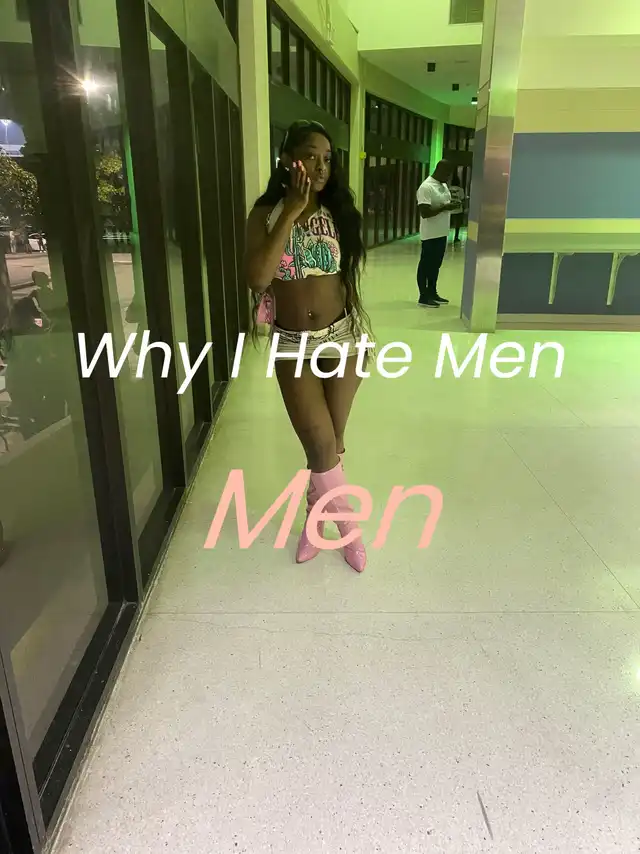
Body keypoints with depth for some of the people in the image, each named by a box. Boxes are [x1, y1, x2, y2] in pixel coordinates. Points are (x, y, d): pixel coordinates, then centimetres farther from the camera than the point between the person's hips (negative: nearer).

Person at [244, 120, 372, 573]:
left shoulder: (338, 213, 1)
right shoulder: (266, 215, -4)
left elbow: (350, 277, 9)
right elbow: (257, 279, -20)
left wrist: (361, 335, 9)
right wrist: (291, 213, -18)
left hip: (342, 337, 2)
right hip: (293, 345, -1)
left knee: (331, 443, 9)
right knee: (322, 445, -6)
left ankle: (316, 517, 32)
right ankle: (348, 524, 20)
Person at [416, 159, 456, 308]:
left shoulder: (444, 186, 12)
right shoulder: (426, 187, -17)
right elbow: (425, 212, -24)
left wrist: (452, 205, 7)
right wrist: (445, 207, -22)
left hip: (442, 233, 9)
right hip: (431, 234, -9)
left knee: (436, 264, 15)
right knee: (426, 265, 0)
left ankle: (432, 293, 25)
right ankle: (423, 297, 6)